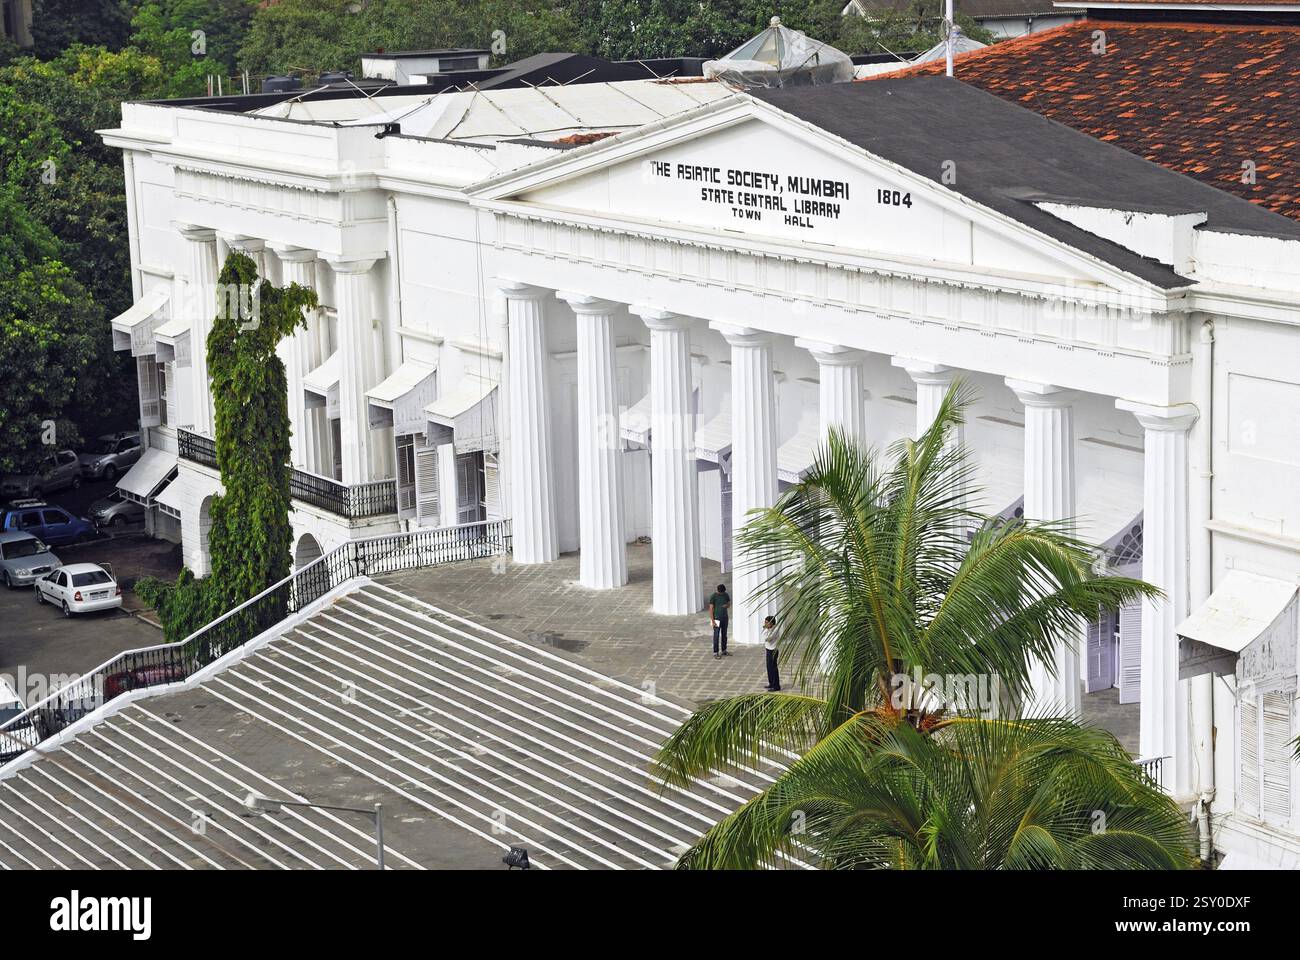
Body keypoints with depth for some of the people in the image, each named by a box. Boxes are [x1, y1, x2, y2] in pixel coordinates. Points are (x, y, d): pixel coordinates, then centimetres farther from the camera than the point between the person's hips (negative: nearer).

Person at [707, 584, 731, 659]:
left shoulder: (726, 595, 5)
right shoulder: (713, 596, -11)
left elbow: (729, 604, 16)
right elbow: (711, 609, -12)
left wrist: (726, 605, -10)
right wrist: (713, 621, -17)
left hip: (725, 618, 6)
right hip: (717, 618, -6)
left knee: (724, 635, 12)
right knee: (716, 636, -6)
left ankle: (724, 651, 23)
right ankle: (715, 653, -5)